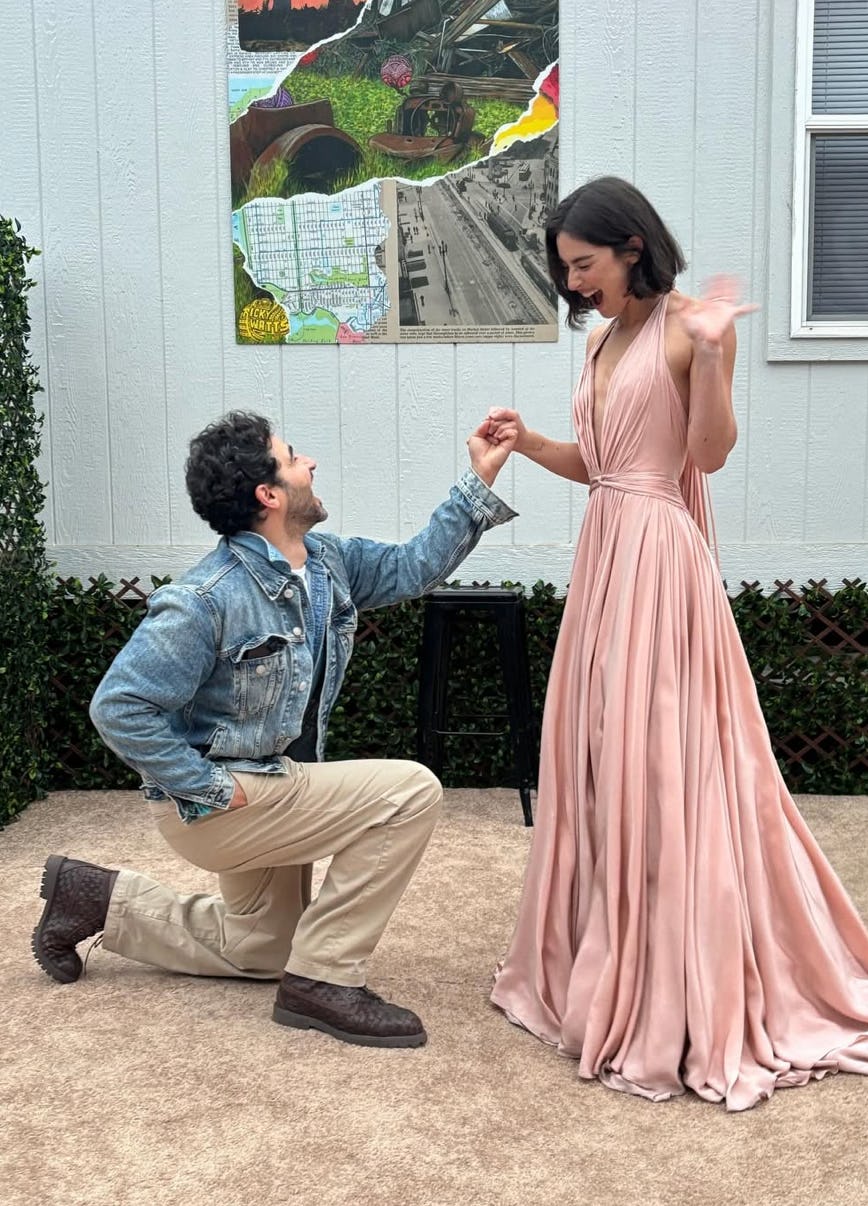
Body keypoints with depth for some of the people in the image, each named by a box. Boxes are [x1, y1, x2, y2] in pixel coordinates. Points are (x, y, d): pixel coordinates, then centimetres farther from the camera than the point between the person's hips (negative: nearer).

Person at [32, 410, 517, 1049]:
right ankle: (325, 978, -10)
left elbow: (414, 565, 8)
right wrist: (211, 789, -26)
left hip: (269, 786, 9)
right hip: (212, 803, -9)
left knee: (261, 949, 27)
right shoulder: (206, 600, -27)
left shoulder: (329, 562, -3)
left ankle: (100, 899, 32)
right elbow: (119, 706, -26)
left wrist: (480, 480, -1)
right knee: (411, 792, -21)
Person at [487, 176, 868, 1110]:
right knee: (597, 754, 12)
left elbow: (709, 453, -16)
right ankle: (605, 965, 26)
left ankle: (678, 995, 7)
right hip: (603, 549, 8)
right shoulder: (602, 338, 16)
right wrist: (529, 444, 4)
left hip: (658, 554, -8)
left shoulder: (688, 325, -8)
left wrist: (709, 353, -26)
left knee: (657, 757, -5)